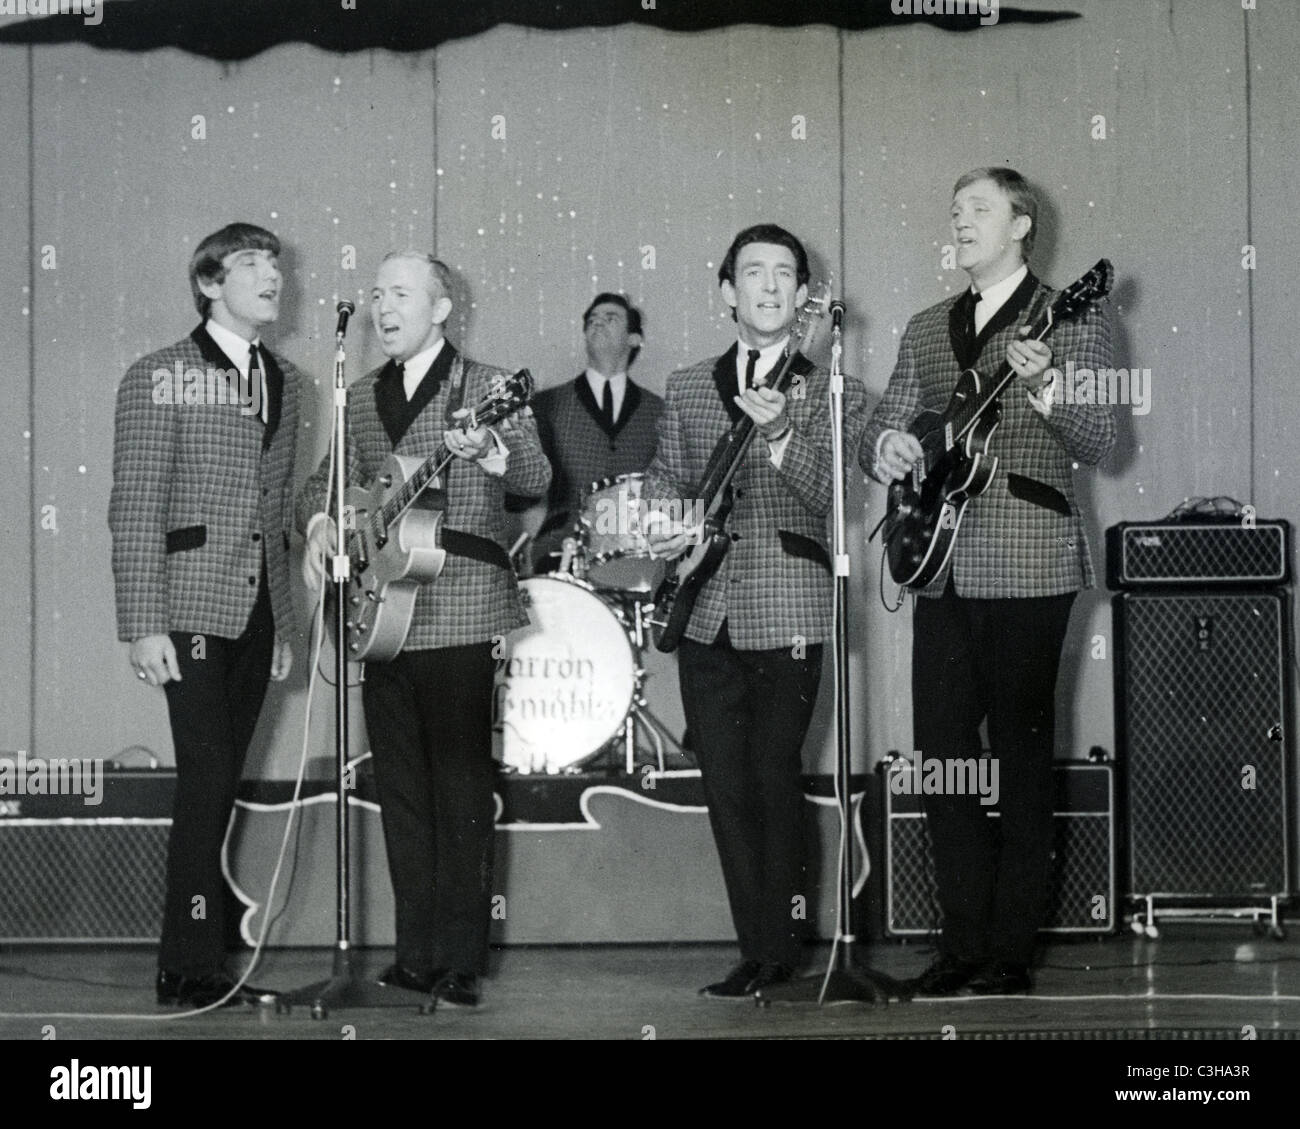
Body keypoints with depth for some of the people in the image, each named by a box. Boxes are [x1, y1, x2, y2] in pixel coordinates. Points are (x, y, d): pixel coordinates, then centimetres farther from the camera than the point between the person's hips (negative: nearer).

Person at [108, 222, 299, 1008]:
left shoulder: (283, 380, 16)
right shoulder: (161, 377, -3)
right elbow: (134, 508, -7)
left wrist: (286, 621, 16)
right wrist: (144, 625, -14)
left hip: (258, 612, 6)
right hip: (193, 609, -6)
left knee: (220, 786, 8)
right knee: (208, 780, -9)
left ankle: (202, 966, 13)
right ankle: (192, 968, -2)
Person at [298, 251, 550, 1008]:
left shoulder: (486, 387, -1)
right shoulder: (362, 398, 16)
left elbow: (537, 479, -12)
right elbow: (328, 478, 20)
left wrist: (489, 451, -33)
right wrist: (320, 520, -3)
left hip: (457, 613, -6)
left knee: (462, 789, -4)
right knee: (402, 790, 8)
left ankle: (461, 963, 0)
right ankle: (417, 955, 15)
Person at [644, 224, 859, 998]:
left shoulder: (831, 394, 5)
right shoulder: (688, 388, 16)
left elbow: (836, 496, -7)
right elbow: (667, 477, 20)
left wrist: (780, 433, -22)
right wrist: (668, 517, -3)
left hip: (787, 613, -4)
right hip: (706, 614, 4)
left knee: (776, 781, -5)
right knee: (727, 788, 4)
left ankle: (777, 949, 6)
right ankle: (761, 950, 12)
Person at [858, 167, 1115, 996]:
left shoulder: (1071, 320, 2)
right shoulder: (927, 329, 18)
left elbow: (1098, 444, -6)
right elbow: (882, 427, 18)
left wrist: (1043, 386, -24)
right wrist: (885, 446, -6)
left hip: (1026, 569, -5)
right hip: (943, 570, 6)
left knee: (1022, 759, -2)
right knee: (942, 754, 4)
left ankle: (1011, 952, 3)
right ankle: (965, 943, 13)